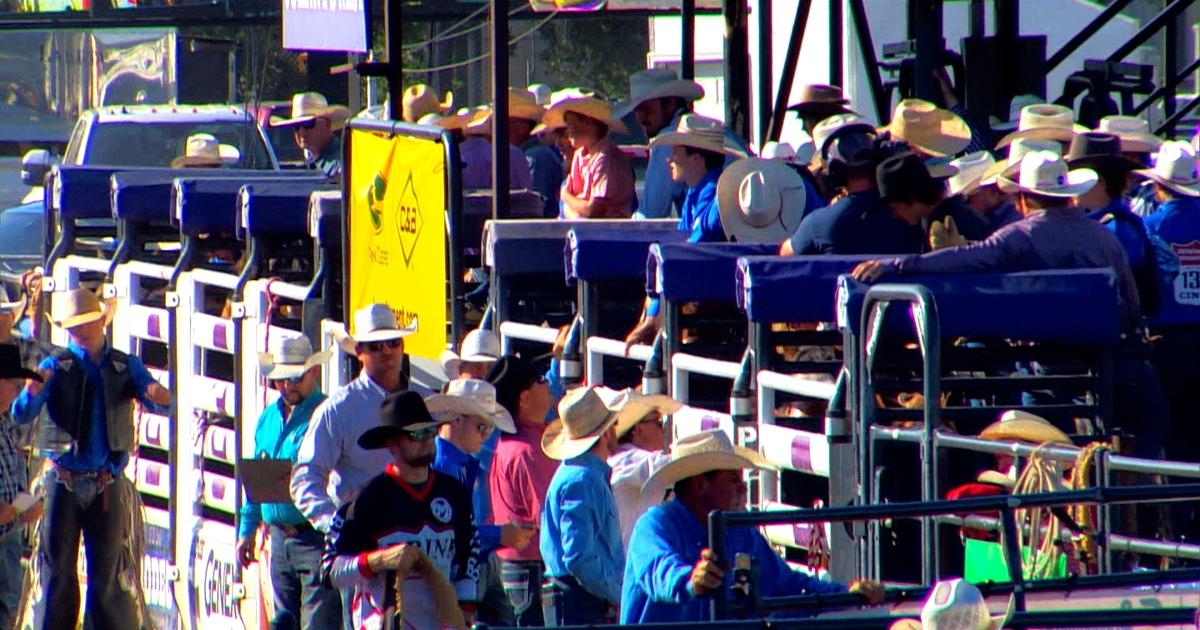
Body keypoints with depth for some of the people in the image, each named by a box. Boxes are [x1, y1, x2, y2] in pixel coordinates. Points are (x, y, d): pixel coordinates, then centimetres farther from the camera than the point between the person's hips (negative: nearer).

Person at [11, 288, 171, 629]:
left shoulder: (126, 367, 6)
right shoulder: (55, 367, 2)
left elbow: (161, 404, -4)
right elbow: (21, 414, -8)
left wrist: (159, 396, -29)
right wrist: (33, 391, -32)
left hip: (108, 485, 1)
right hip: (64, 483, -1)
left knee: (107, 575, 2)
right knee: (60, 573, 3)